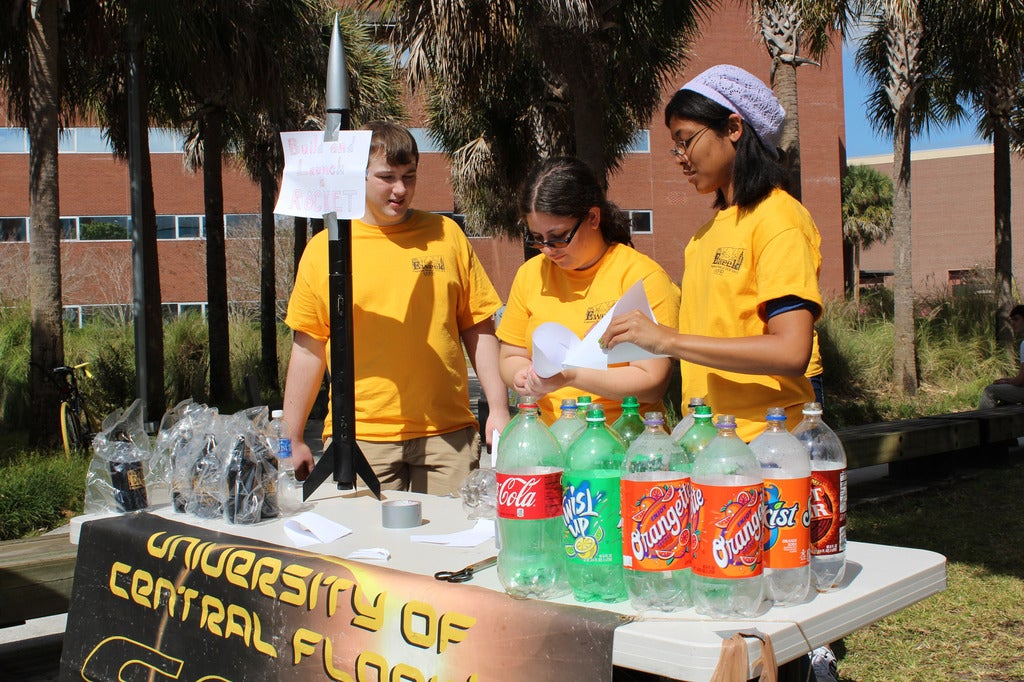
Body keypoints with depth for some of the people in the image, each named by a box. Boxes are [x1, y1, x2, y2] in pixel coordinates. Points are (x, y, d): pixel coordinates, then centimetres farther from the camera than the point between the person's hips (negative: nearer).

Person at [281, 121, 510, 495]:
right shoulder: (323, 249, 6)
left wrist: (498, 407, 2)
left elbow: (478, 329, 9)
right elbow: (308, 349, 8)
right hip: (359, 437, 0)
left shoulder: (447, 236, 8)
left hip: (447, 434, 1)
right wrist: (292, 440, 7)